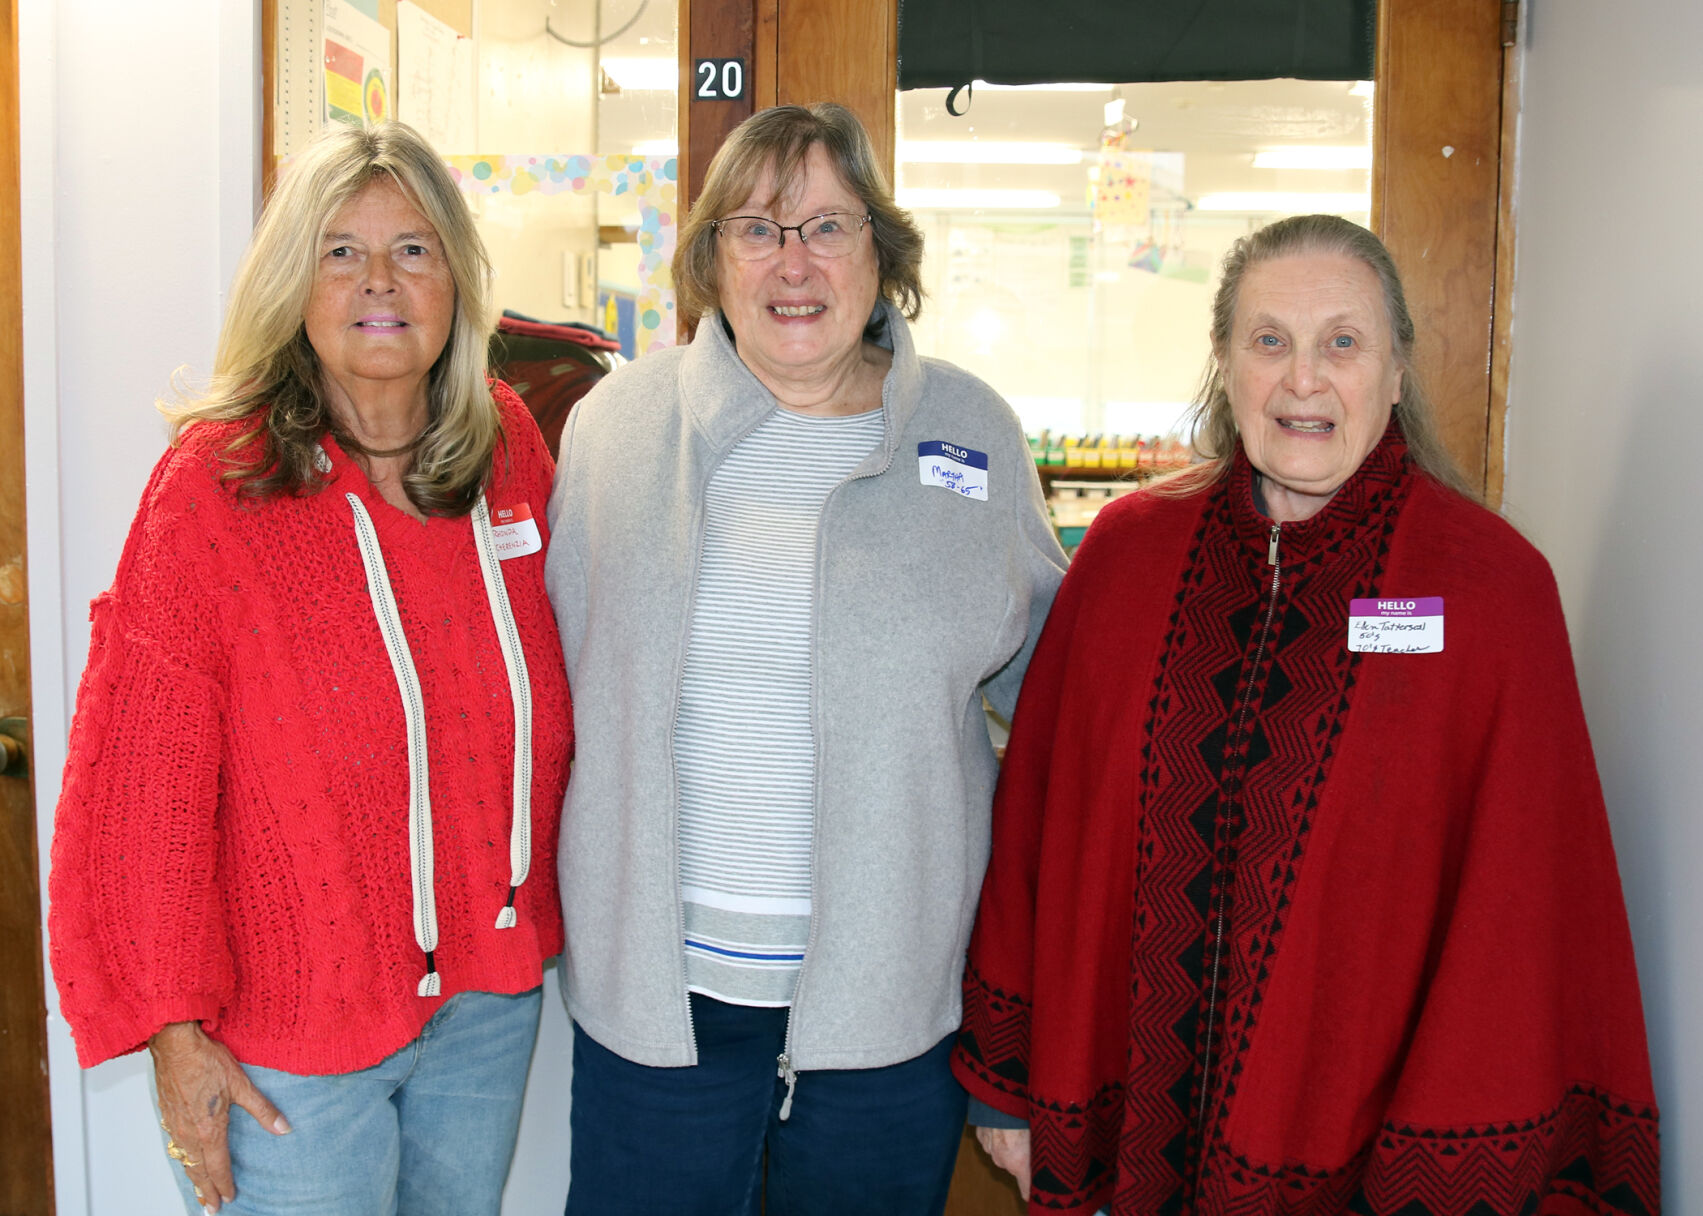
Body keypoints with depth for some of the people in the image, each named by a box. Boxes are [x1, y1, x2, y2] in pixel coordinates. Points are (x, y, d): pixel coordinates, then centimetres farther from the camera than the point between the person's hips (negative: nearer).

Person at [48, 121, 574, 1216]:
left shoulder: (510, 446, -1)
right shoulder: (217, 478, -14)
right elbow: (144, 780, -13)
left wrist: (539, 904, 10)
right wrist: (174, 1027, -12)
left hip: (491, 995, 4)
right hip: (294, 1025, -4)